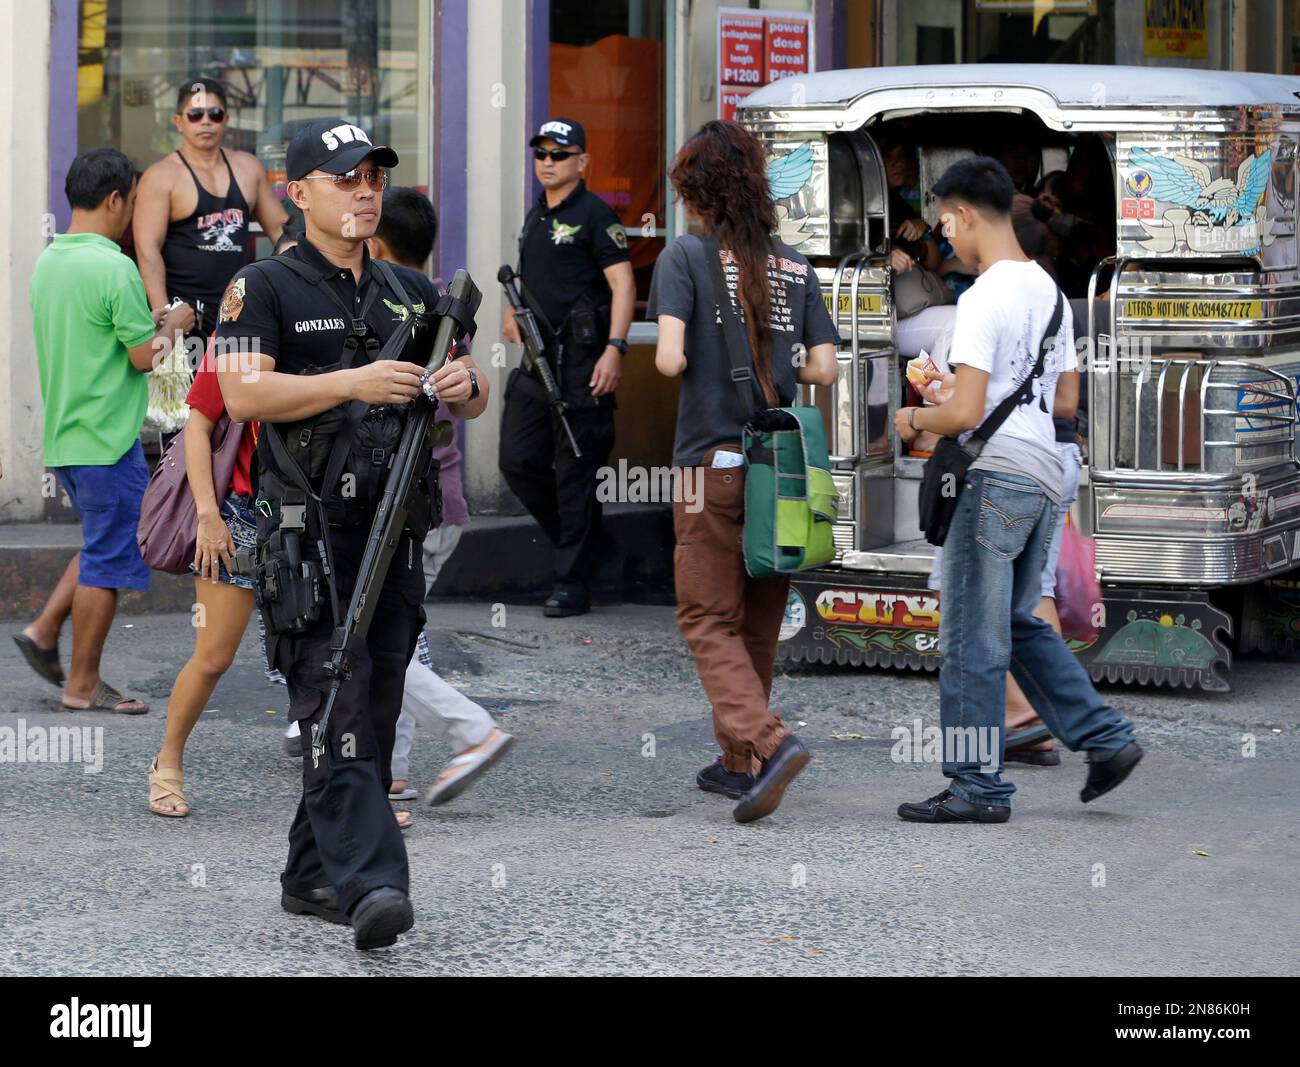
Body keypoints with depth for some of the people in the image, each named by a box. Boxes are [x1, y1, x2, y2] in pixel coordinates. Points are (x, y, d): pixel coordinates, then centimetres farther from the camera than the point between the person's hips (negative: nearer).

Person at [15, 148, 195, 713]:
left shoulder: (47, 262, 9)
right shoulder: (113, 269, -18)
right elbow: (145, 357, -15)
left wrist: (147, 324, 18)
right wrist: (172, 326, 3)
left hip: (63, 434, 9)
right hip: (107, 438, -8)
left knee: (104, 543, 22)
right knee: (108, 559, 1)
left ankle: (44, 631, 14)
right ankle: (83, 684, 6)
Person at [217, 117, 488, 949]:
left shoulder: (411, 293, 17)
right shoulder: (267, 288, -1)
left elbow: (475, 402, 17)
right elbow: (244, 395, -14)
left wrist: (464, 384, -8)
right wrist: (353, 384, -22)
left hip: (396, 532, 6)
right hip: (311, 532, -6)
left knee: (375, 713, 8)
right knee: (337, 707, -14)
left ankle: (313, 876, 20)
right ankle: (367, 883, -23)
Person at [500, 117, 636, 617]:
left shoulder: (594, 215, -7)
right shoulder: (536, 215, 17)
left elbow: (622, 282, -15)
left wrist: (614, 349, -24)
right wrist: (514, 308, 13)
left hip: (581, 361, -8)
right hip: (538, 359, 8)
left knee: (575, 472, -5)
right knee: (518, 462, 5)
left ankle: (573, 586, 1)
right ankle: (589, 543, 23)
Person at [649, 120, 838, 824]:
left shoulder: (686, 256, -7)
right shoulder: (795, 267, 5)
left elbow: (669, 359, -17)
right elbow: (823, 368, 0)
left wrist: (685, 363, 6)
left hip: (713, 463, -4)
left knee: (709, 622, 2)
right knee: (758, 623, 16)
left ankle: (768, 744, -18)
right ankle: (738, 762, 25)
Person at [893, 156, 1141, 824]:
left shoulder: (983, 298, -15)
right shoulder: (1048, 289, 13)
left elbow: (965, 413, -21)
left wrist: (914, 419, -1)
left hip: (995, 475, -9)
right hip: (1045, 475, 9)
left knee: (972, 639, -2)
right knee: (1019, 624, 20)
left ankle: (978, 788, 3)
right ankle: (1106, 738, 15)